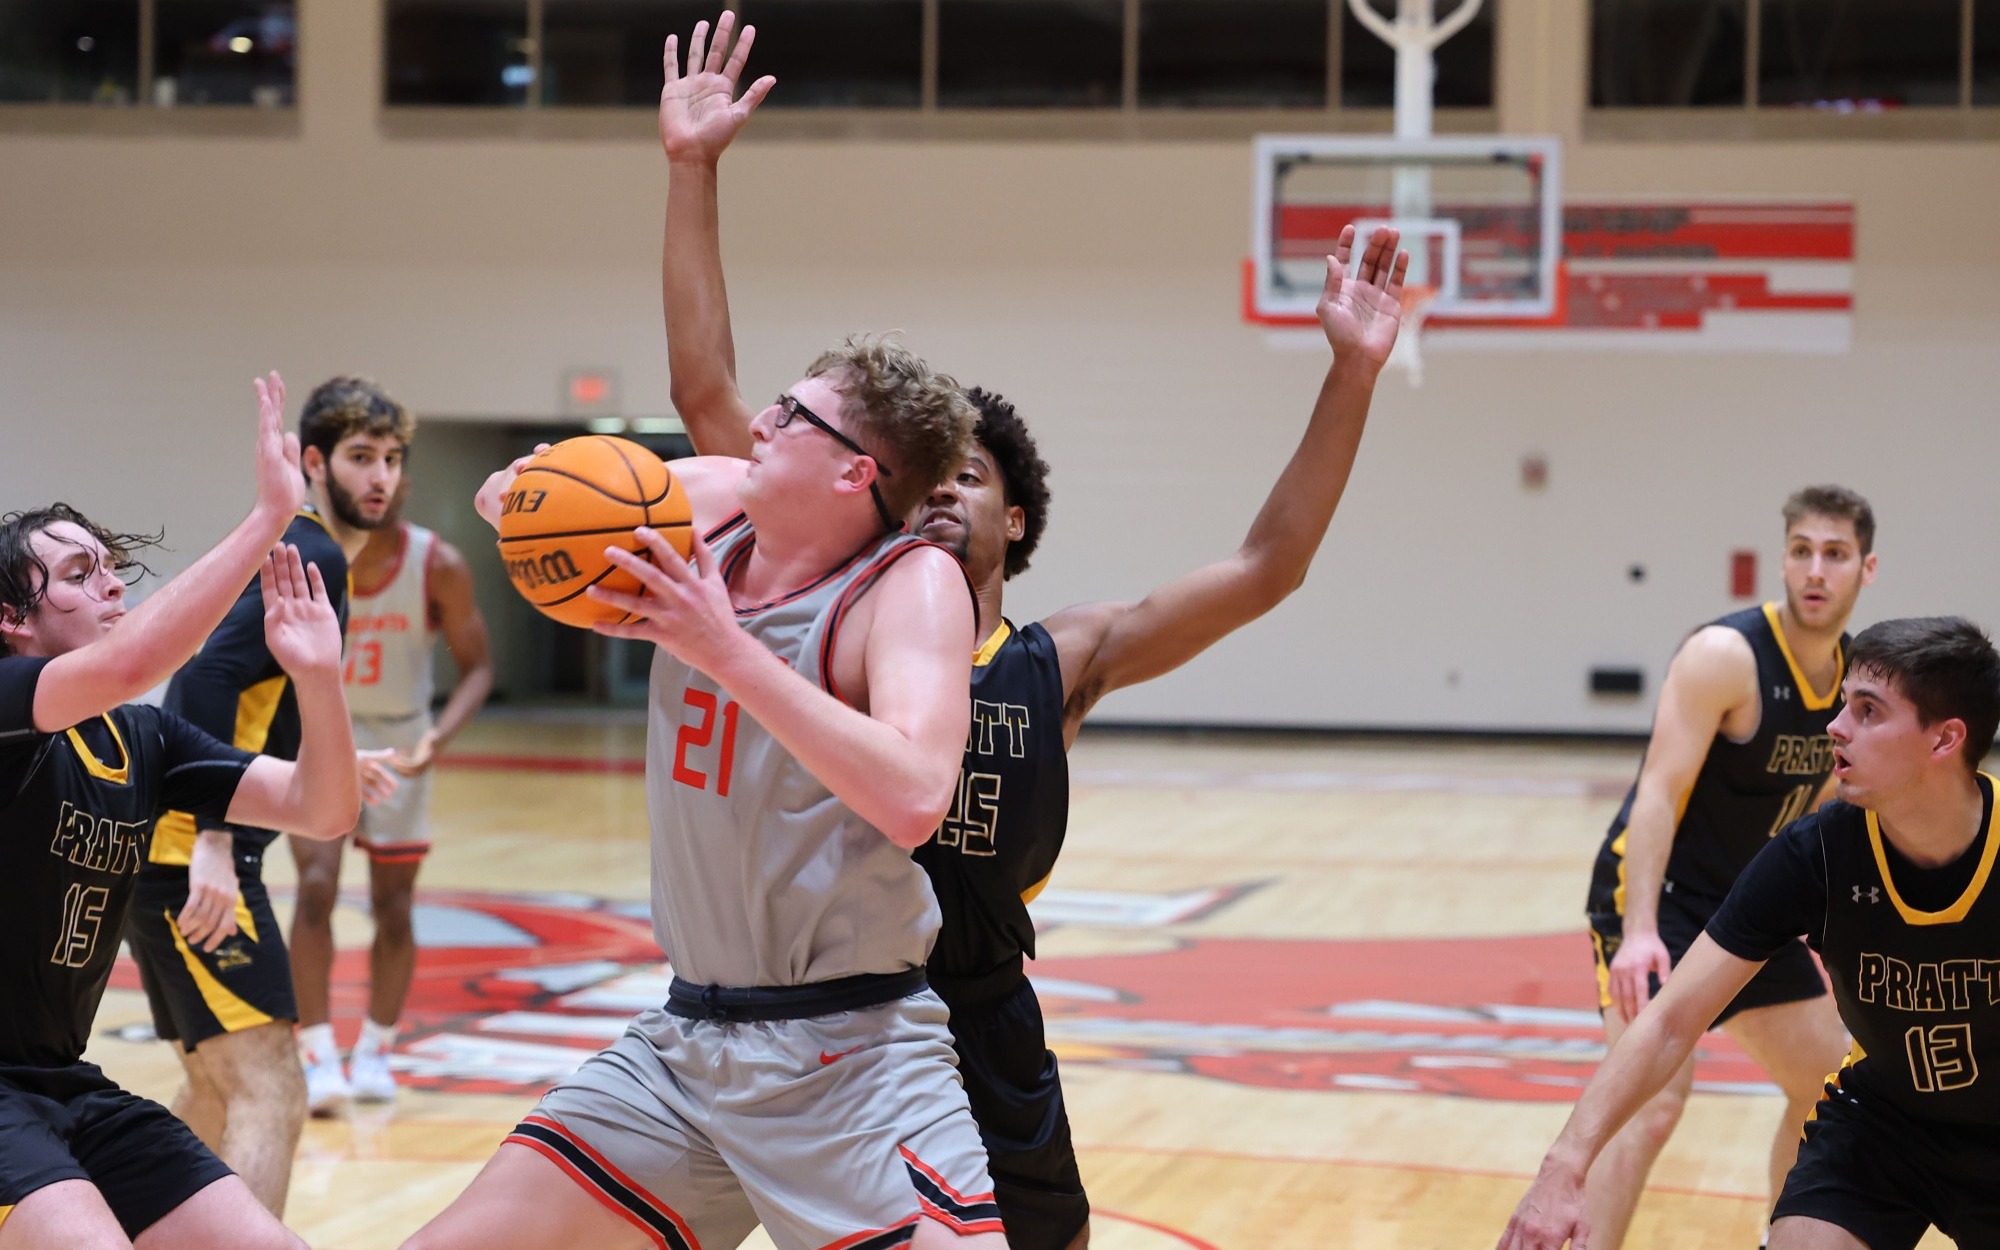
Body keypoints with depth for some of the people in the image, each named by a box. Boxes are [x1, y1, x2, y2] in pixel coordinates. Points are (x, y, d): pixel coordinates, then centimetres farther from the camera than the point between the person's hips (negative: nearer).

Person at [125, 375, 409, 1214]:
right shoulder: (315, 556, -11)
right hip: (192, 855, -11)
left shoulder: (293, 550, 19)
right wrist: (213, 842, -28)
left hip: (171, 853, 11)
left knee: (218, 1094, 23)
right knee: (270, 1095, -16)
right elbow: (209, 677, -23)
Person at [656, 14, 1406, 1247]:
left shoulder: (1062, 664, 1)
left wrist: (1352, 376, -12)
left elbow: (1261, 571, -4)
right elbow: (709, 396, -7)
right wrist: (693, 174, -12)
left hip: (990, 1051, 1)